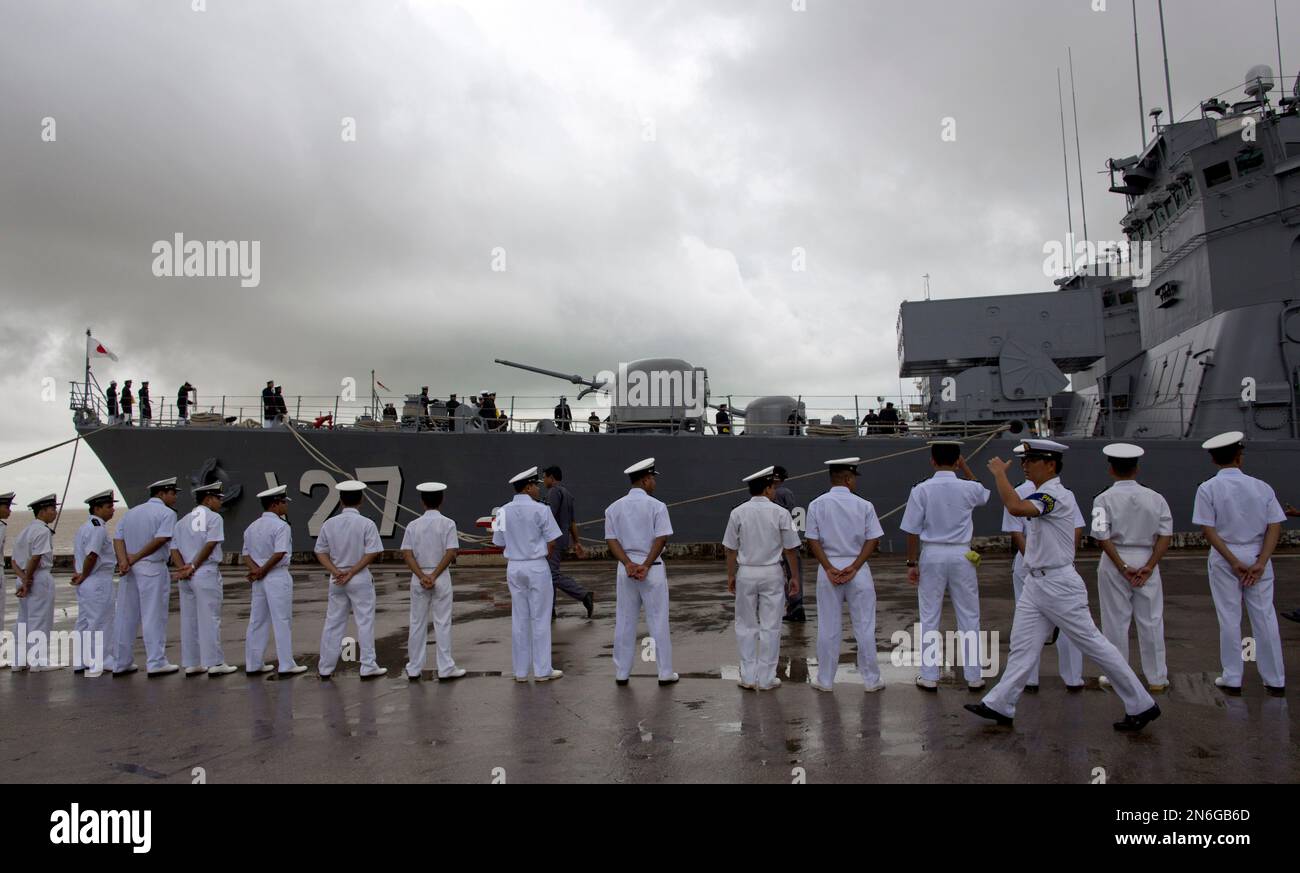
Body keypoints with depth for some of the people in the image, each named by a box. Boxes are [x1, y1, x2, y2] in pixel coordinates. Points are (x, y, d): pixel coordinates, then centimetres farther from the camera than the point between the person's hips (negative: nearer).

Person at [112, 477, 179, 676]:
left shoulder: (131, 512, 17)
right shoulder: (167, 513, -4)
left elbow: (118, 539, 5)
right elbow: (160, 540, -17)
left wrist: (124, 561, -8)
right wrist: (135, 558, -10)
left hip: (129, 570, 7)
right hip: (152, 569, -7)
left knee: (125, 616, 11)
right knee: (153, 617, -2)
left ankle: (121, 663, 18)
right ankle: (156, 663, 1)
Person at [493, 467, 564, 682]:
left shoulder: (504, 511, 2)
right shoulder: (540, 509, -12)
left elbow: (500, 542, 5)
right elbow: (552, 542, -9)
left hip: (513, 567, 5)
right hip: (537, 567, -5)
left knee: (519, 619, 11)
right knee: (540, 619, 4)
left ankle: (520, 671, 16)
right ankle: (542, 670, 9)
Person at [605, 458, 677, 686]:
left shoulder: (614, 507, 5)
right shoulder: (656, 506, -8)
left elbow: (611, 540, -1)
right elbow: (662, 539, -14)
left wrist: (629, 564, -9)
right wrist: (646, 566, -13)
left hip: (625, 569, 4)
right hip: (653, 569, -4)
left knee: (624, 622, 10)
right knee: (658, 622, 5)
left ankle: (621, 673, 16)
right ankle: (665, 673, 12)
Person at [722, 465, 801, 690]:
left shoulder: (738, 513, -4)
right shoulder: (780, 513, -7)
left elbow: (731, 549, 0)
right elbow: (790, 549, -2)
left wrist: (730, 575, 11)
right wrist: (794, 576, 8)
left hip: (746, 573, 1)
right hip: (772, 573, -1)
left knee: (746, 625, 11)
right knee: (770, 627, 7)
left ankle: (748, 677, 15)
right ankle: (766, 679, 13)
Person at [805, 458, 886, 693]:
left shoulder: (816, 505, -2)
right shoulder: (864, 505, -5)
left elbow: (813, 541, -5)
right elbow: (873, 540, -8)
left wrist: (830, 568, -8)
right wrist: (854, 567, -10)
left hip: (827, 570, 1)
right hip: (859, 571, -1)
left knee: (828, 628, 9)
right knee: (864, 627, 9)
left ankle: (825, 680, 18)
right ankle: (871, 680, 17)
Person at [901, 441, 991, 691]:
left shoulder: (922, 490, -9)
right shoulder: (968, 488, -5)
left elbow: (913, 531, -7)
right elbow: (984, 494, 22)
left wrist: (912, 563, 1)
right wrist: (965, 469, 19)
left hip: (932, 555, -1)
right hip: (961, 555, 1)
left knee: (929, 617, 8)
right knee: (969, 616, 12)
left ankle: (929, 677, 13)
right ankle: (973, 676, 19)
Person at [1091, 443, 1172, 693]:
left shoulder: (1104, 499, -9)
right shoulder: (1155, 498, 1)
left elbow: (1102, 537, -15)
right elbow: (1166, 534, -4)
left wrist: (1122, 567, -11)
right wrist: (1149, 565, -8)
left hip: (1114, 562, -2)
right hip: (1146, 560, 3)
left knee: (1116, 621, 7)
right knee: (1151, 621, 10)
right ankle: (1157, 678, 19)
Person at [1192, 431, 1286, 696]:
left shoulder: (1208, 488, -7)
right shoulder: (1261, 487, 1)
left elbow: (1208, 530, -12)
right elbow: (1275, 527, -4)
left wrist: (1234, 562, -10)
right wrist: (1260, 563, -9)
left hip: (1223, 558, -2)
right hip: (1258, 557, 2)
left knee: (1229, 618, 5)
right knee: (1265, 617, 9)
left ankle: (1232, 680, 12)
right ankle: (1275, 681, 16)